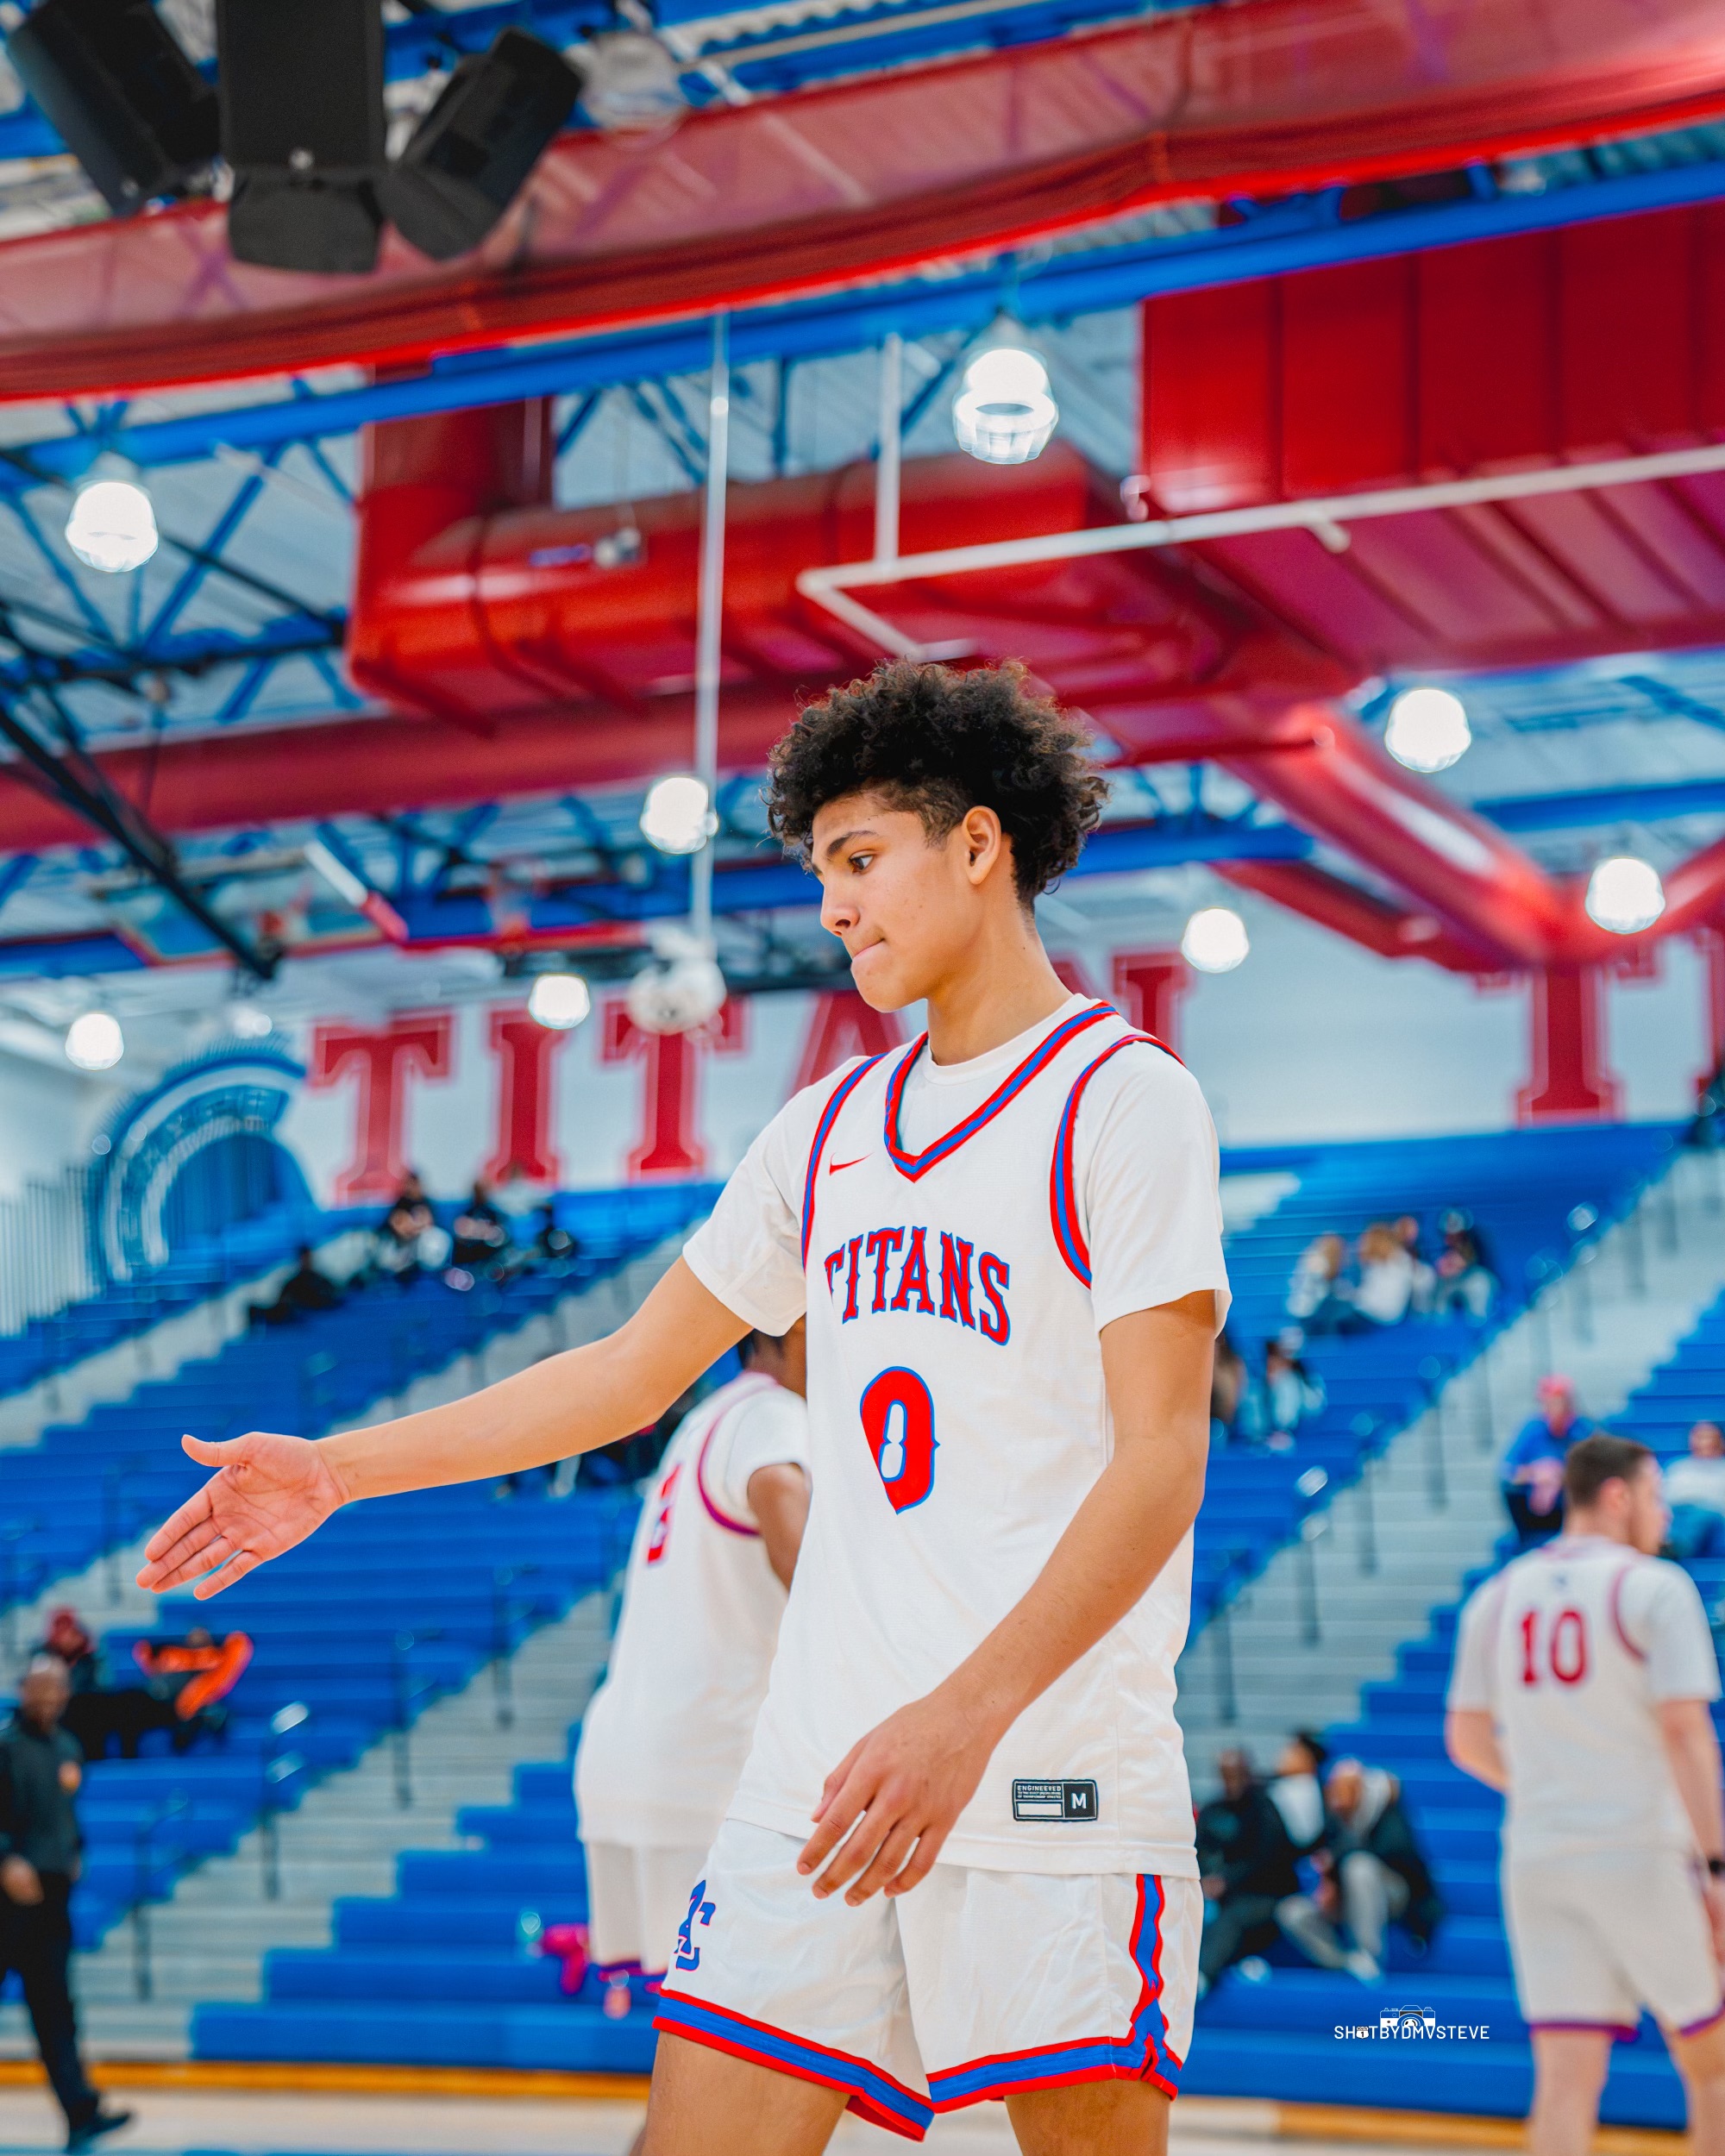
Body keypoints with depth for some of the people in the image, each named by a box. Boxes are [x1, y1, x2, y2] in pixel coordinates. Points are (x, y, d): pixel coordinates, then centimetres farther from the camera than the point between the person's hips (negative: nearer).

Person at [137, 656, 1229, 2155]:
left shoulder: (1125, 1100, -5)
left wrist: (965, 1715, -24)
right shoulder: (830, 1129, 16)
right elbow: (635, 1371, 23)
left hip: (1056, 1774, -6)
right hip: (820, 1777, 6)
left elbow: (1162, 1462, -13)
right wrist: (338, 1469, 17)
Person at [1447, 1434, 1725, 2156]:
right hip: (1643, 1854, -4)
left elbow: (1468, 1742, 11)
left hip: (1538, 1859, 4)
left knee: (1566, 2077, 0)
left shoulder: (1496, 1597, 10)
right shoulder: (1655, 1588, -6)